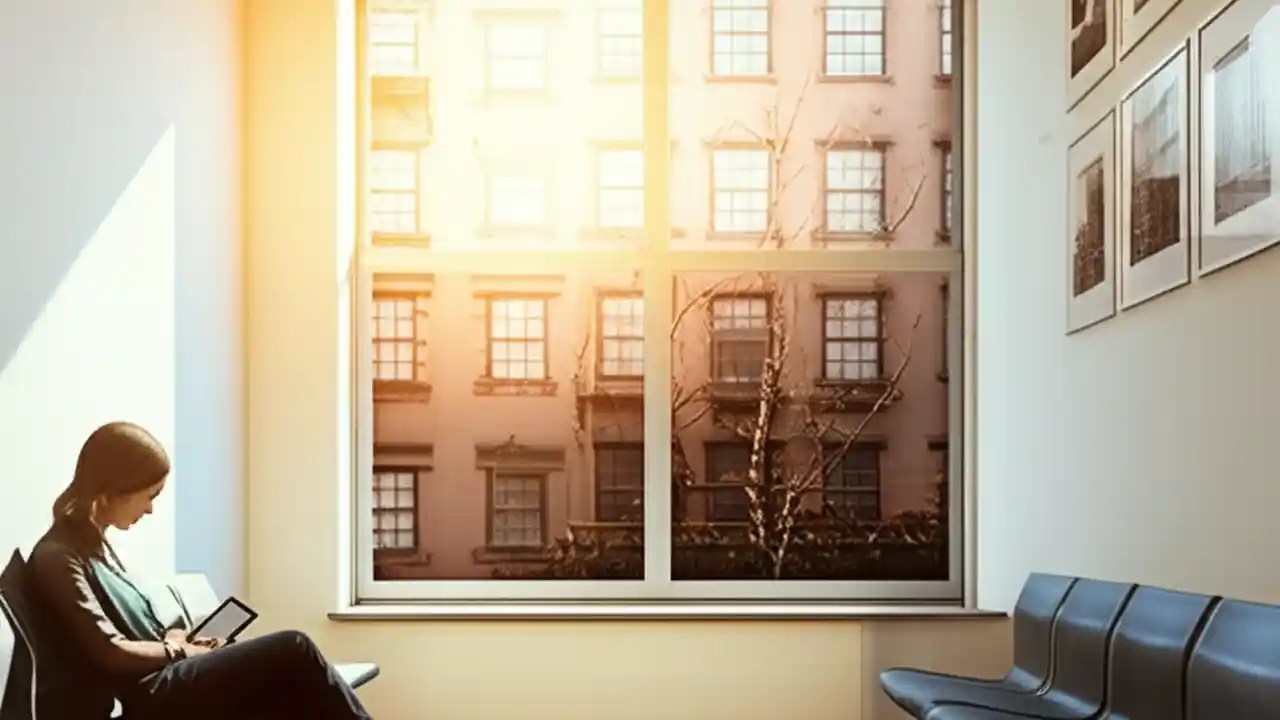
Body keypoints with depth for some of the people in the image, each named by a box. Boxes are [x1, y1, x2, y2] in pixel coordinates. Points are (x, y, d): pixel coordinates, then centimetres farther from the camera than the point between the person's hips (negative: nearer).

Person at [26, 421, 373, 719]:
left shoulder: (94, 544, 19)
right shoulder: (58, 558, -10)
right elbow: (112, 652, -17)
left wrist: (175, 638, 1)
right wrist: (178, 650, -3)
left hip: (163, 680, 9)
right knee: (292, 650, -19)